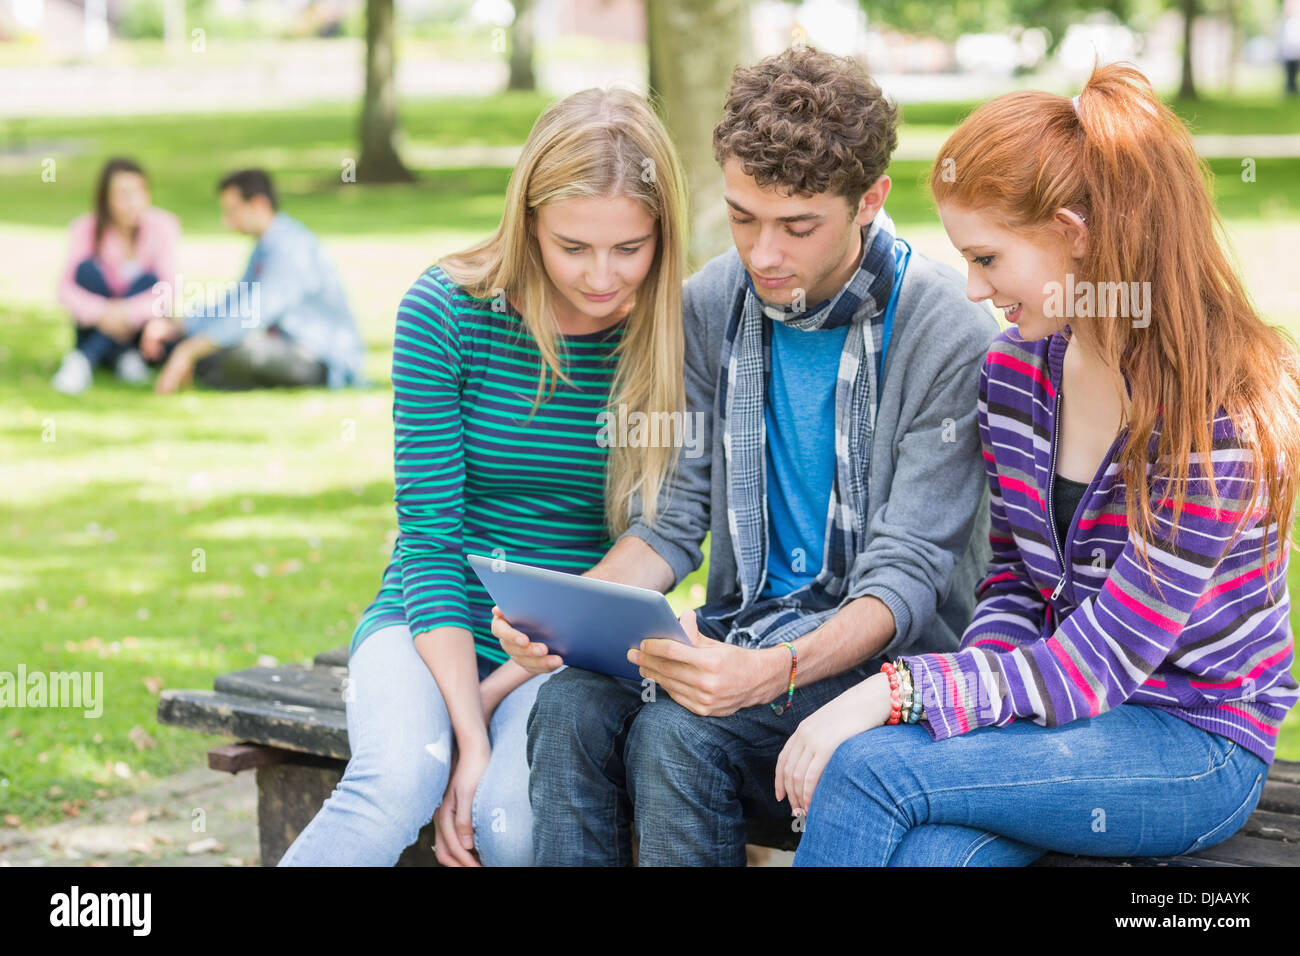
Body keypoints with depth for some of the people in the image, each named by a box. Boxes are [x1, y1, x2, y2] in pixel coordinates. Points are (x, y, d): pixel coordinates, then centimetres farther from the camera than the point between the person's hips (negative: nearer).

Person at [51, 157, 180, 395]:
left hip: (142, 330, 0)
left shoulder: (162, 226, -11)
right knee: (88, 268, -23)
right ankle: (123, 358, -28)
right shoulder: (86, 230, -10)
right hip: (99, 329, 0)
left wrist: (128, 313, -38)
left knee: (148, 280, -28)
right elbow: (66, 288, -21)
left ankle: (85, 359, -33)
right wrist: (101, 313, -40)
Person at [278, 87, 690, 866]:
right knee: (399, 780, -32)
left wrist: (499, 689, -15)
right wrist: (468, 736, -19)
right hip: (436, 626, 0)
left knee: (514, 822, -31)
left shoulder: (683, 337, -7)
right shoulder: (448, 309, -8)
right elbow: (429, 535, -10)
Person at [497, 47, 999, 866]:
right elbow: (674, 518, 5)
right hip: (744, 627, 5)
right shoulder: (713, 305, 3)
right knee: (572, 706, -26)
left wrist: (777, 671, -35)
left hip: (882, 652, -5)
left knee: (678, 732, -31)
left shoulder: (949, 333, -14)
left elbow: (905, 577, -17)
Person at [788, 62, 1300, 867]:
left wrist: (897, 692, -28)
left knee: (870, 767, -25)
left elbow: (1093, 666, -21)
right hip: (1064, 706, 5)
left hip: (1193, 746, -5)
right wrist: (977, 677, -10)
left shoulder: (1224, 416, -19)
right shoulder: (1013, 370, 3)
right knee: (933, 850, -29)